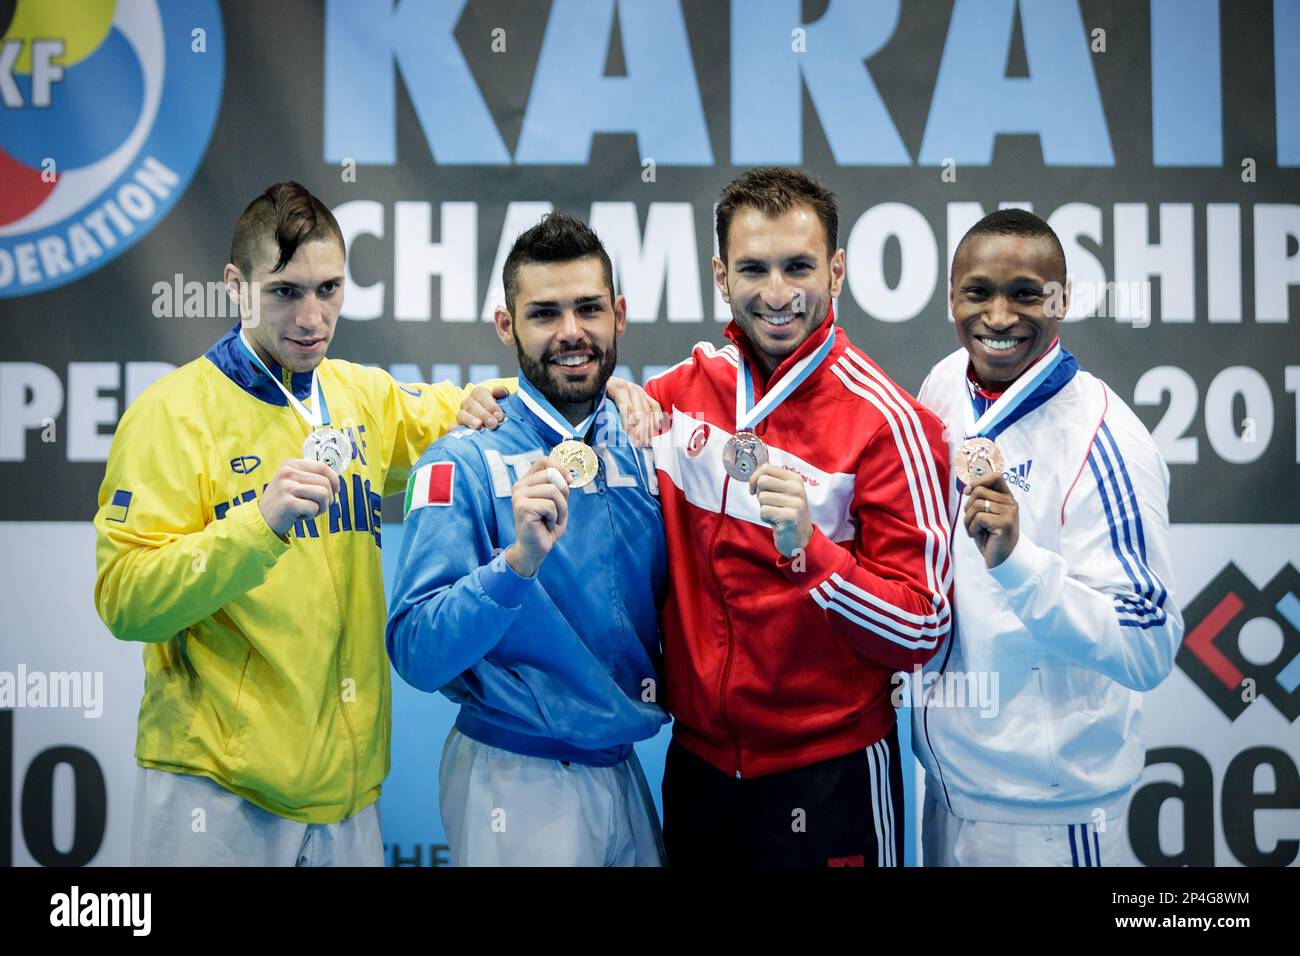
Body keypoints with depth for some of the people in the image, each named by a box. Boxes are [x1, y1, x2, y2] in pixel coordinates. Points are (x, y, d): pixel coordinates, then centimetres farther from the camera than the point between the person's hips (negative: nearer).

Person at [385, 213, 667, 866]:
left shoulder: (642, 455, 3)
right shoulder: (464, 463, -13)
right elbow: (417, 656, -21)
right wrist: (517, 562, -35)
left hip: (622, 772, 6)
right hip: (519, 781, -5)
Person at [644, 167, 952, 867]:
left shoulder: (886, 423, -16)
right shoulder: (684, 388, -2)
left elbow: (919, 633, -16)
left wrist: (809, 549, -31)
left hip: (827, 775, -4)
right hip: (696, 758, 4)